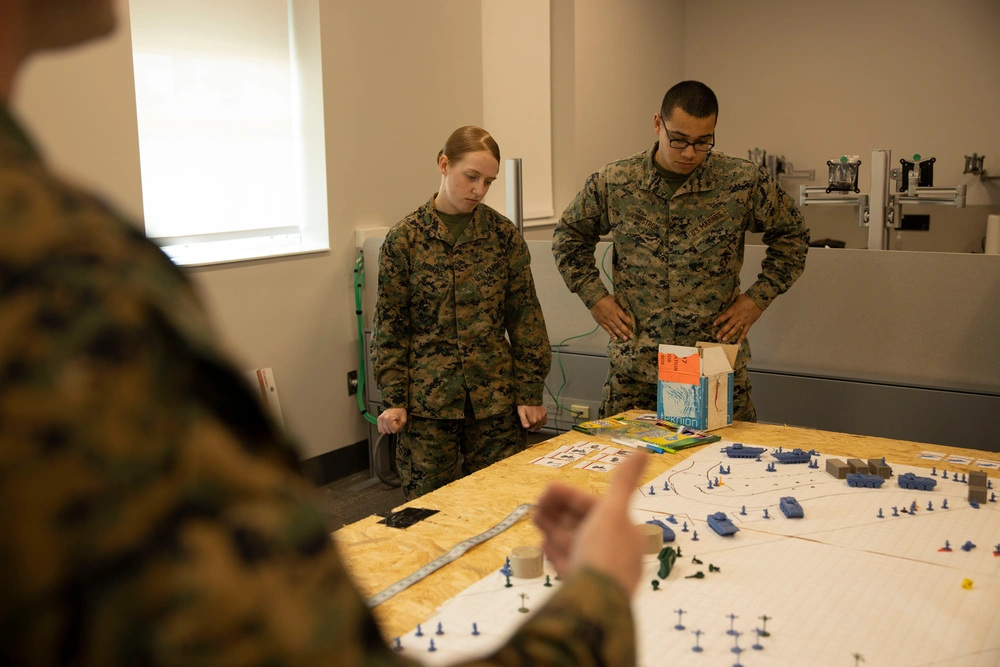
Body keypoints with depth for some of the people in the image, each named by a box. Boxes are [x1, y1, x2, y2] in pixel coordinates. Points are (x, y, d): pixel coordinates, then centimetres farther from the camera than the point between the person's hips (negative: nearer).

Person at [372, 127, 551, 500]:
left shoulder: (504, 235, 2)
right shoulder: (404, 239, -2)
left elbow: (525, 317, 4)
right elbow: (390, 325, 1)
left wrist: (531, 393, 1)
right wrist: (392, 399, -4)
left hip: (495, 397, 1)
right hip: (426, 399, -1)